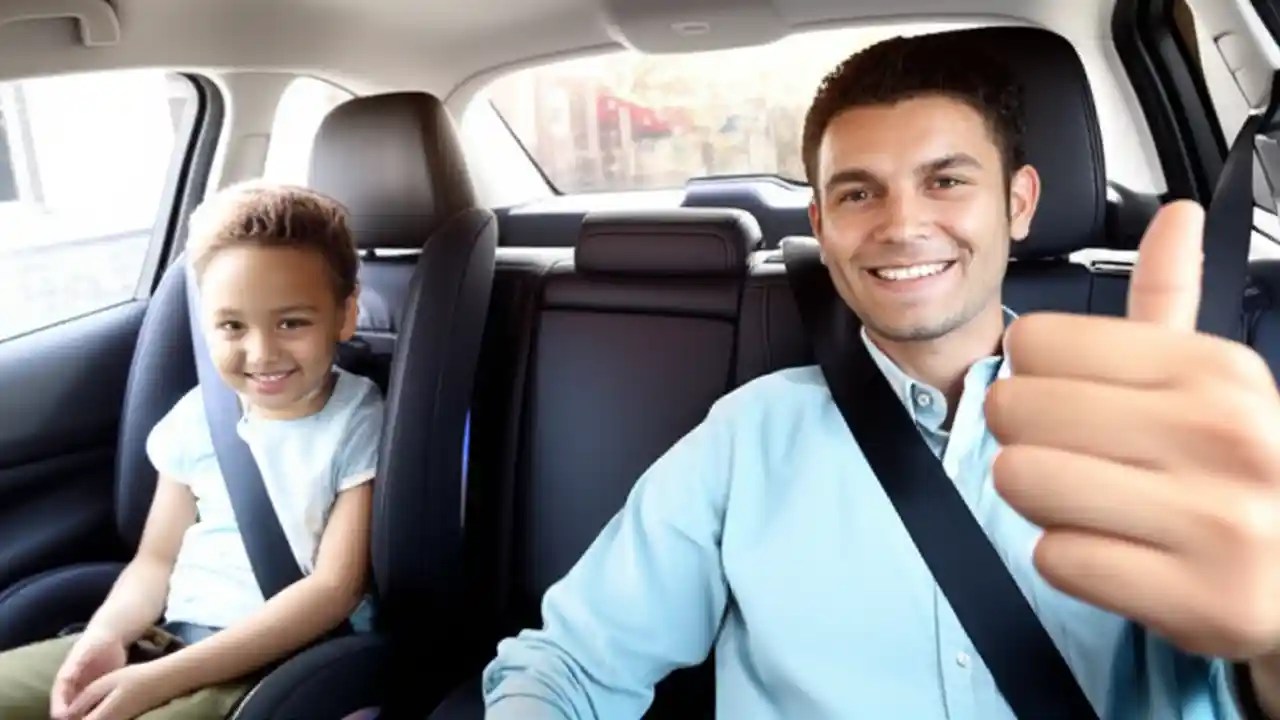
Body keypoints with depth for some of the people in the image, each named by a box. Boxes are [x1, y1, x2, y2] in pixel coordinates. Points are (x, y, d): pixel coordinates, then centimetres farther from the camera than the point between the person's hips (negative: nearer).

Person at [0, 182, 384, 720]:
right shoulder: (197, 416, 6)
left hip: (280, 663, -5)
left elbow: (334, 589, -14)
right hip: (169, 637, 5)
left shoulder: (359, 423, -9)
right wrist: (107, 632, -12)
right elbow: (157, 558, 12)